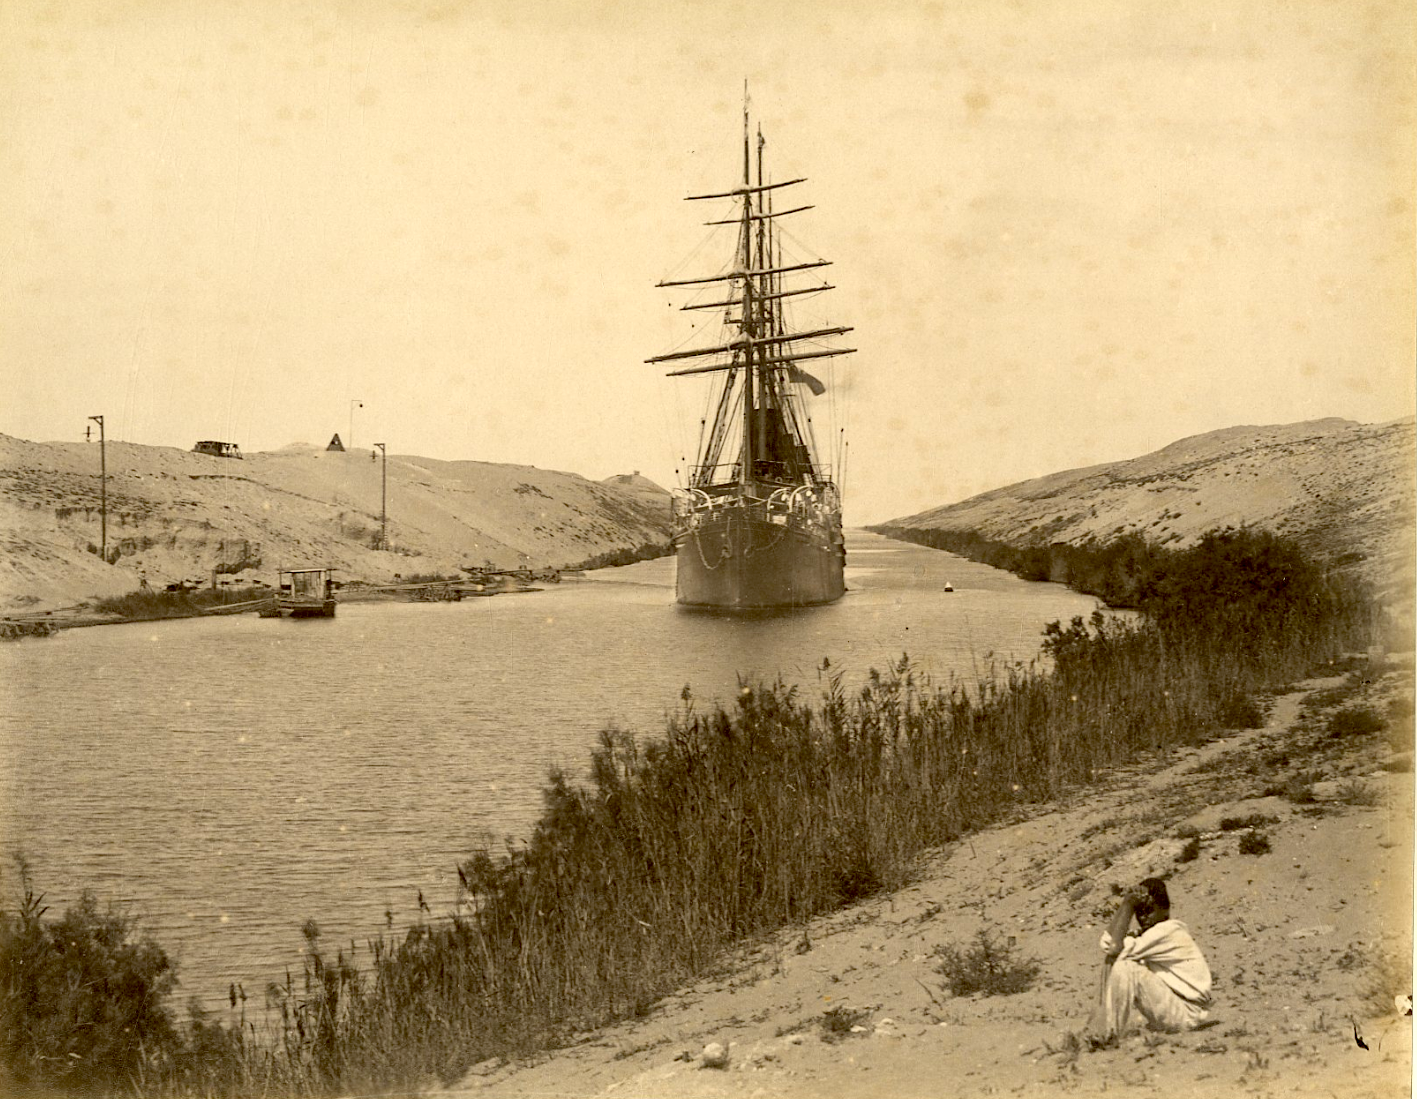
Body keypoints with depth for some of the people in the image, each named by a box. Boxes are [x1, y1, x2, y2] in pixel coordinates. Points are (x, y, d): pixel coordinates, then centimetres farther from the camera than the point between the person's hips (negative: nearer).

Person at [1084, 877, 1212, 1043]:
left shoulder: (1169, 931, -16)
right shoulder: (1150, 933, 12)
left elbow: (1114, 948, -24)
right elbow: (1107, 945, -4)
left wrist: (1127, 905, -16)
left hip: (1189, 1013, -10)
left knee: (1125, 968, -22)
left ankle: (1106, 1035, -13)